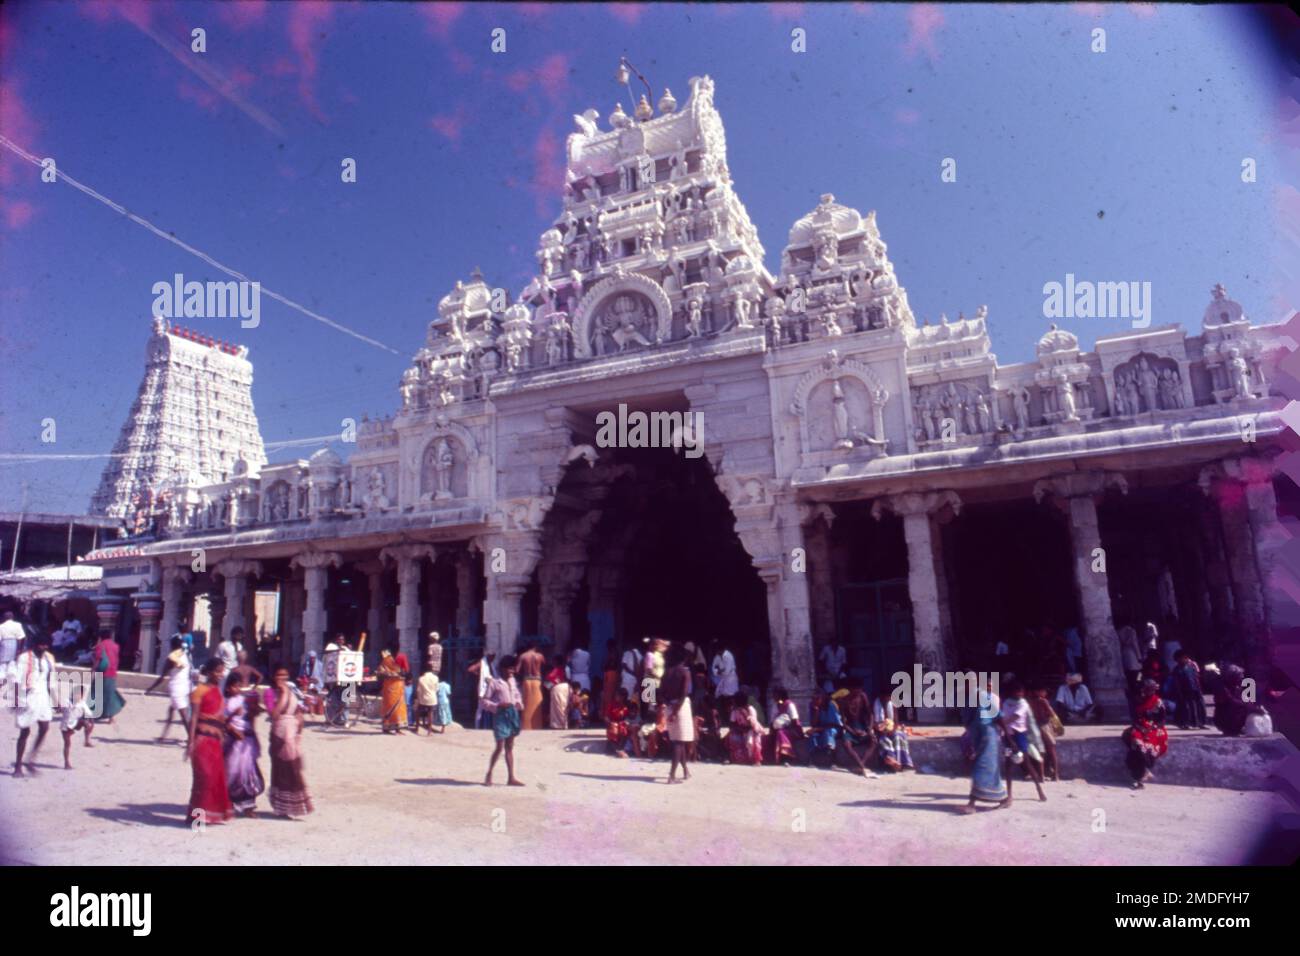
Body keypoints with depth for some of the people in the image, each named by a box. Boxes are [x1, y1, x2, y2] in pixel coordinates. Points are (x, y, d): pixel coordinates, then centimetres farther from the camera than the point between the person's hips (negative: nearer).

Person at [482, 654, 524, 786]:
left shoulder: (513, 681, 9)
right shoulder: (494, 682, -8)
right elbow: (485, 701, -7)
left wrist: (519, 704, 3)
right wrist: (498, 706, -19)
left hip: (513, 713, 6)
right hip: (501, 714, -6)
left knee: (509, 747, 11)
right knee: (500, 747, -6)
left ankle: (511, 777, 15)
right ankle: (489, 775, 10)